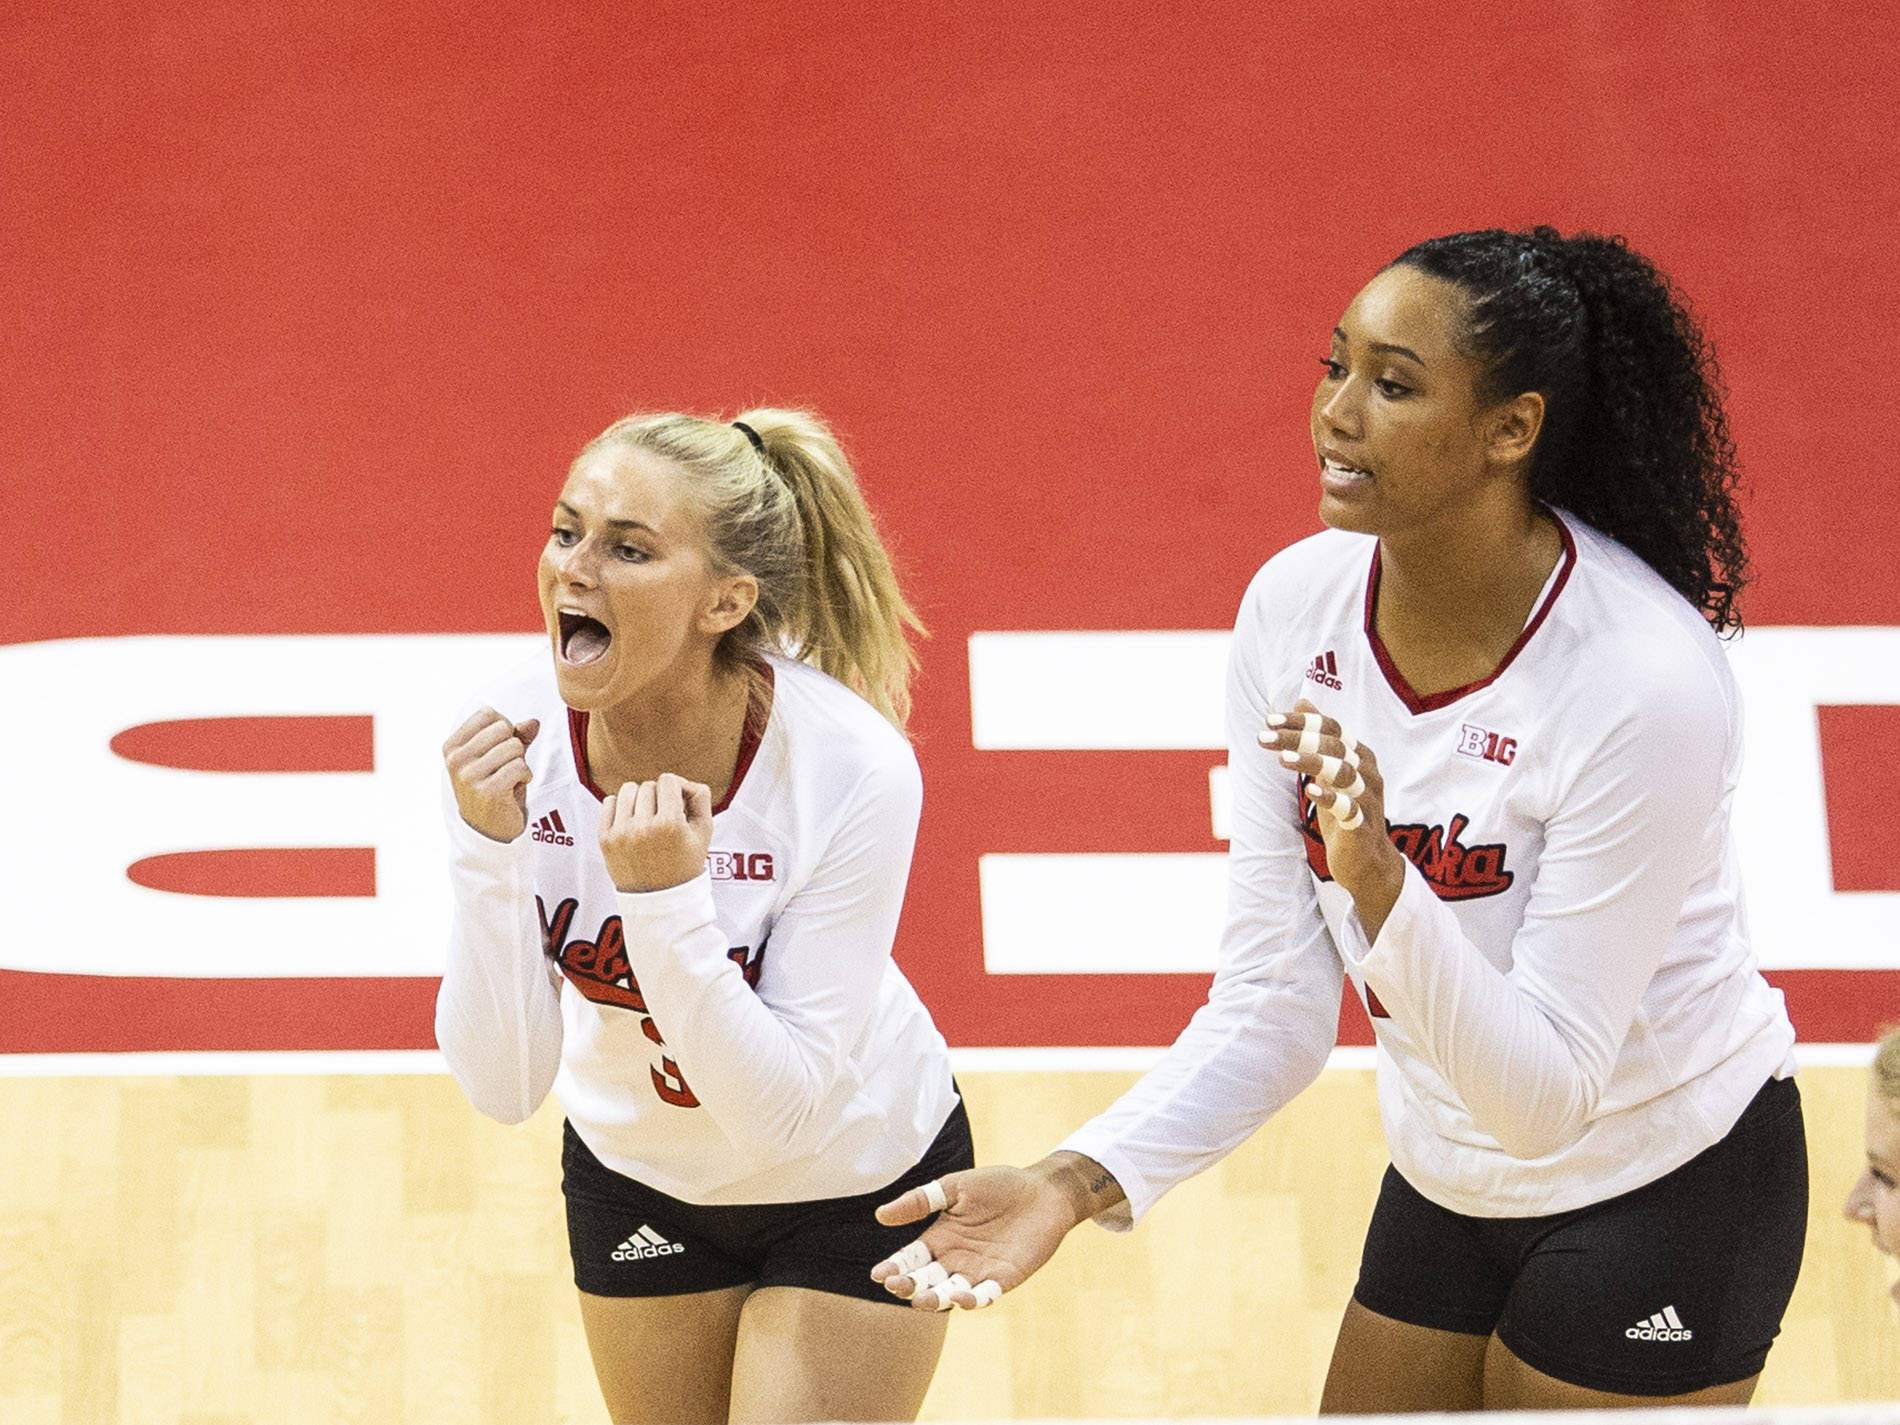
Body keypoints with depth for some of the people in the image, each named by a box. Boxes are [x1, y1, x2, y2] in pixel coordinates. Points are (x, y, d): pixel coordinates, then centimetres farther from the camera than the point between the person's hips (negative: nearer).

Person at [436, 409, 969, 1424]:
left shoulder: (852, 768, -31)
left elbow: (783, 1112, -28)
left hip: (857, 1185, -3)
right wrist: (489, 851, -34)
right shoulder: (514, 733, -22)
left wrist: (667, 899, -39)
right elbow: (504, 1086, -22)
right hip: (637, 1176, 3)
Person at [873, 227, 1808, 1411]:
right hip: (1448, 1179, 6)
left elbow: (1547, 1091, -27)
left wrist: (1379, 882, -40)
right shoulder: (1294, 608, -10)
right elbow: (1274, 1003, -6)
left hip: (1671, 1191, -5)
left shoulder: (1646, 681, -28)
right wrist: (1081, 1181, -18)